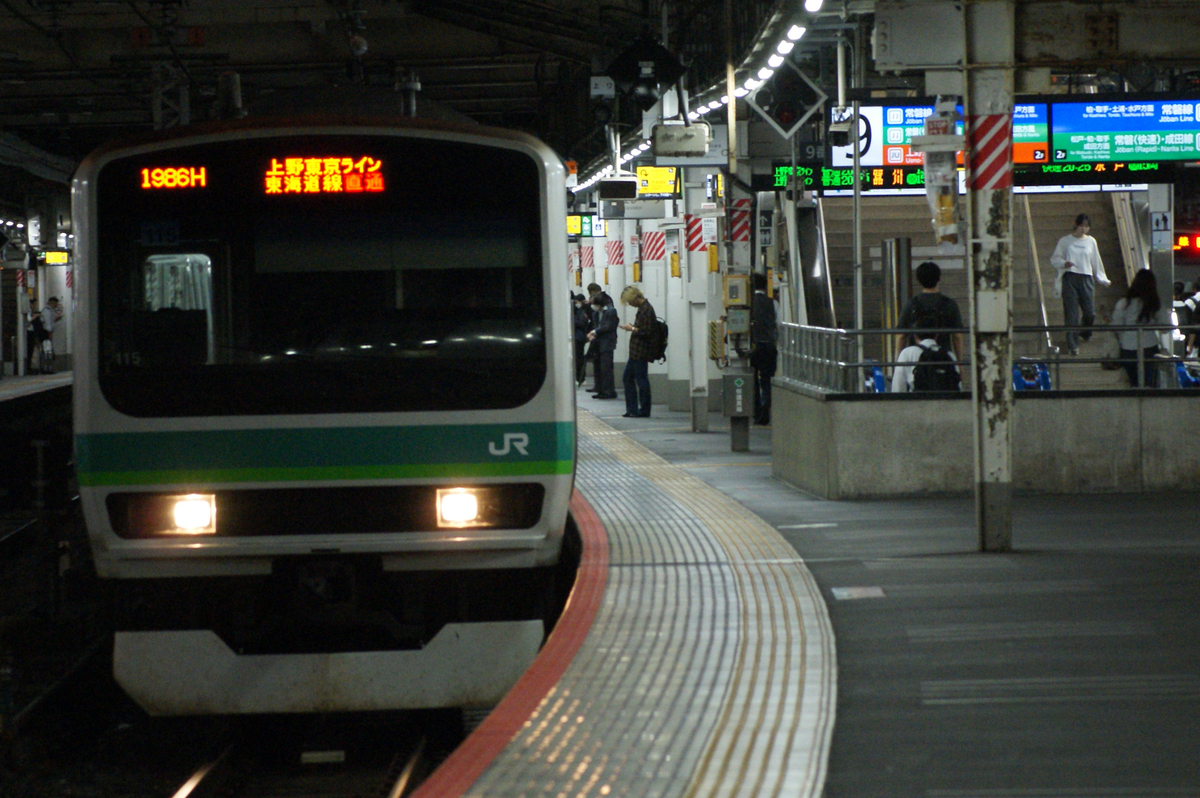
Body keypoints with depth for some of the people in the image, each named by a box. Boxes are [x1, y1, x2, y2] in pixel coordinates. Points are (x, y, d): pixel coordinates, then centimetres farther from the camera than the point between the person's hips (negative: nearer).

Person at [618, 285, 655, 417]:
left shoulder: (646, 310, -17)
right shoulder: (642, 308, 13)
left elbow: (647, 332, -21)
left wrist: (632, 329, -12)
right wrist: (632, 328, 8)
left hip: (641, 351, -11)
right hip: (635, 351, 11)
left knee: (641, 379, -3)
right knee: (627, 377, 14)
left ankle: (644, 411, 4)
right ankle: (632, 409, 18)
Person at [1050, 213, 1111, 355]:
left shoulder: (1091, 241, 14)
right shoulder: (1065, 241, 5)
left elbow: (1096, 262, 22)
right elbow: (1054, 259, 5)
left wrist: (1102, 279, 23)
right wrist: (1064, 263, -14)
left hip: (1086, 278, 3)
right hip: (1070, 278, -3)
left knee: (1090, 313, -2)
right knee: (1071, 314, -7)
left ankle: (1084, 333, 31)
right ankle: (1072, 345, -4)